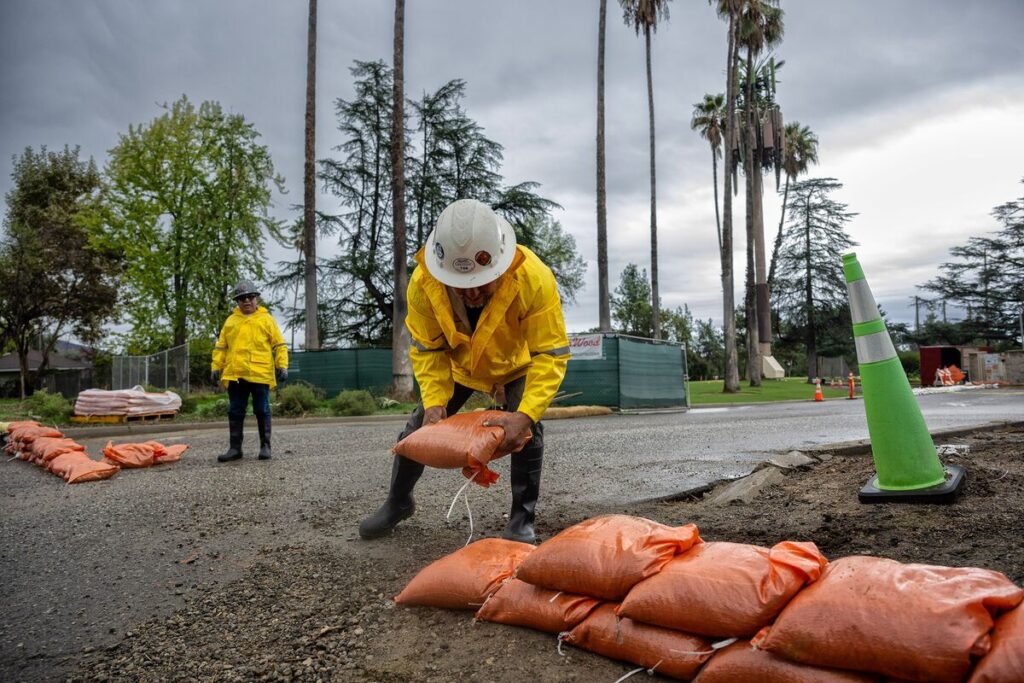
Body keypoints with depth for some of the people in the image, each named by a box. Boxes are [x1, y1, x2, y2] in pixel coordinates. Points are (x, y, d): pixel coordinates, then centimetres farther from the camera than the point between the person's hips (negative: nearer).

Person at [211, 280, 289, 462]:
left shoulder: (266, 319, 6)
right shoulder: (231, 321, 15)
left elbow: (279, 345, 4)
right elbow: (220, 347, 16)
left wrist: (282, 366, -5)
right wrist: (216, 367, 8)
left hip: (260, 374, -3)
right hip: (235, 375, 3)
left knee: (262, 411, 3)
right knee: (235, 412, 6)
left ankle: (265, 446, 11)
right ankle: (235, 448, 12)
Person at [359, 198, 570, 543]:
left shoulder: (534, 278, -40)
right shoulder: (423, 282, -33)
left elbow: (551, 355, -35)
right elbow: (428, 350, -19)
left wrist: (525, 414, -47)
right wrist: (434, 401, -34)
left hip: (516, 363, -2)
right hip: (458, 364, 2)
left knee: (528, 432, -17)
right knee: (420, 427, 4)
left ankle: (521, 522, 3)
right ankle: (397, 502, 30)